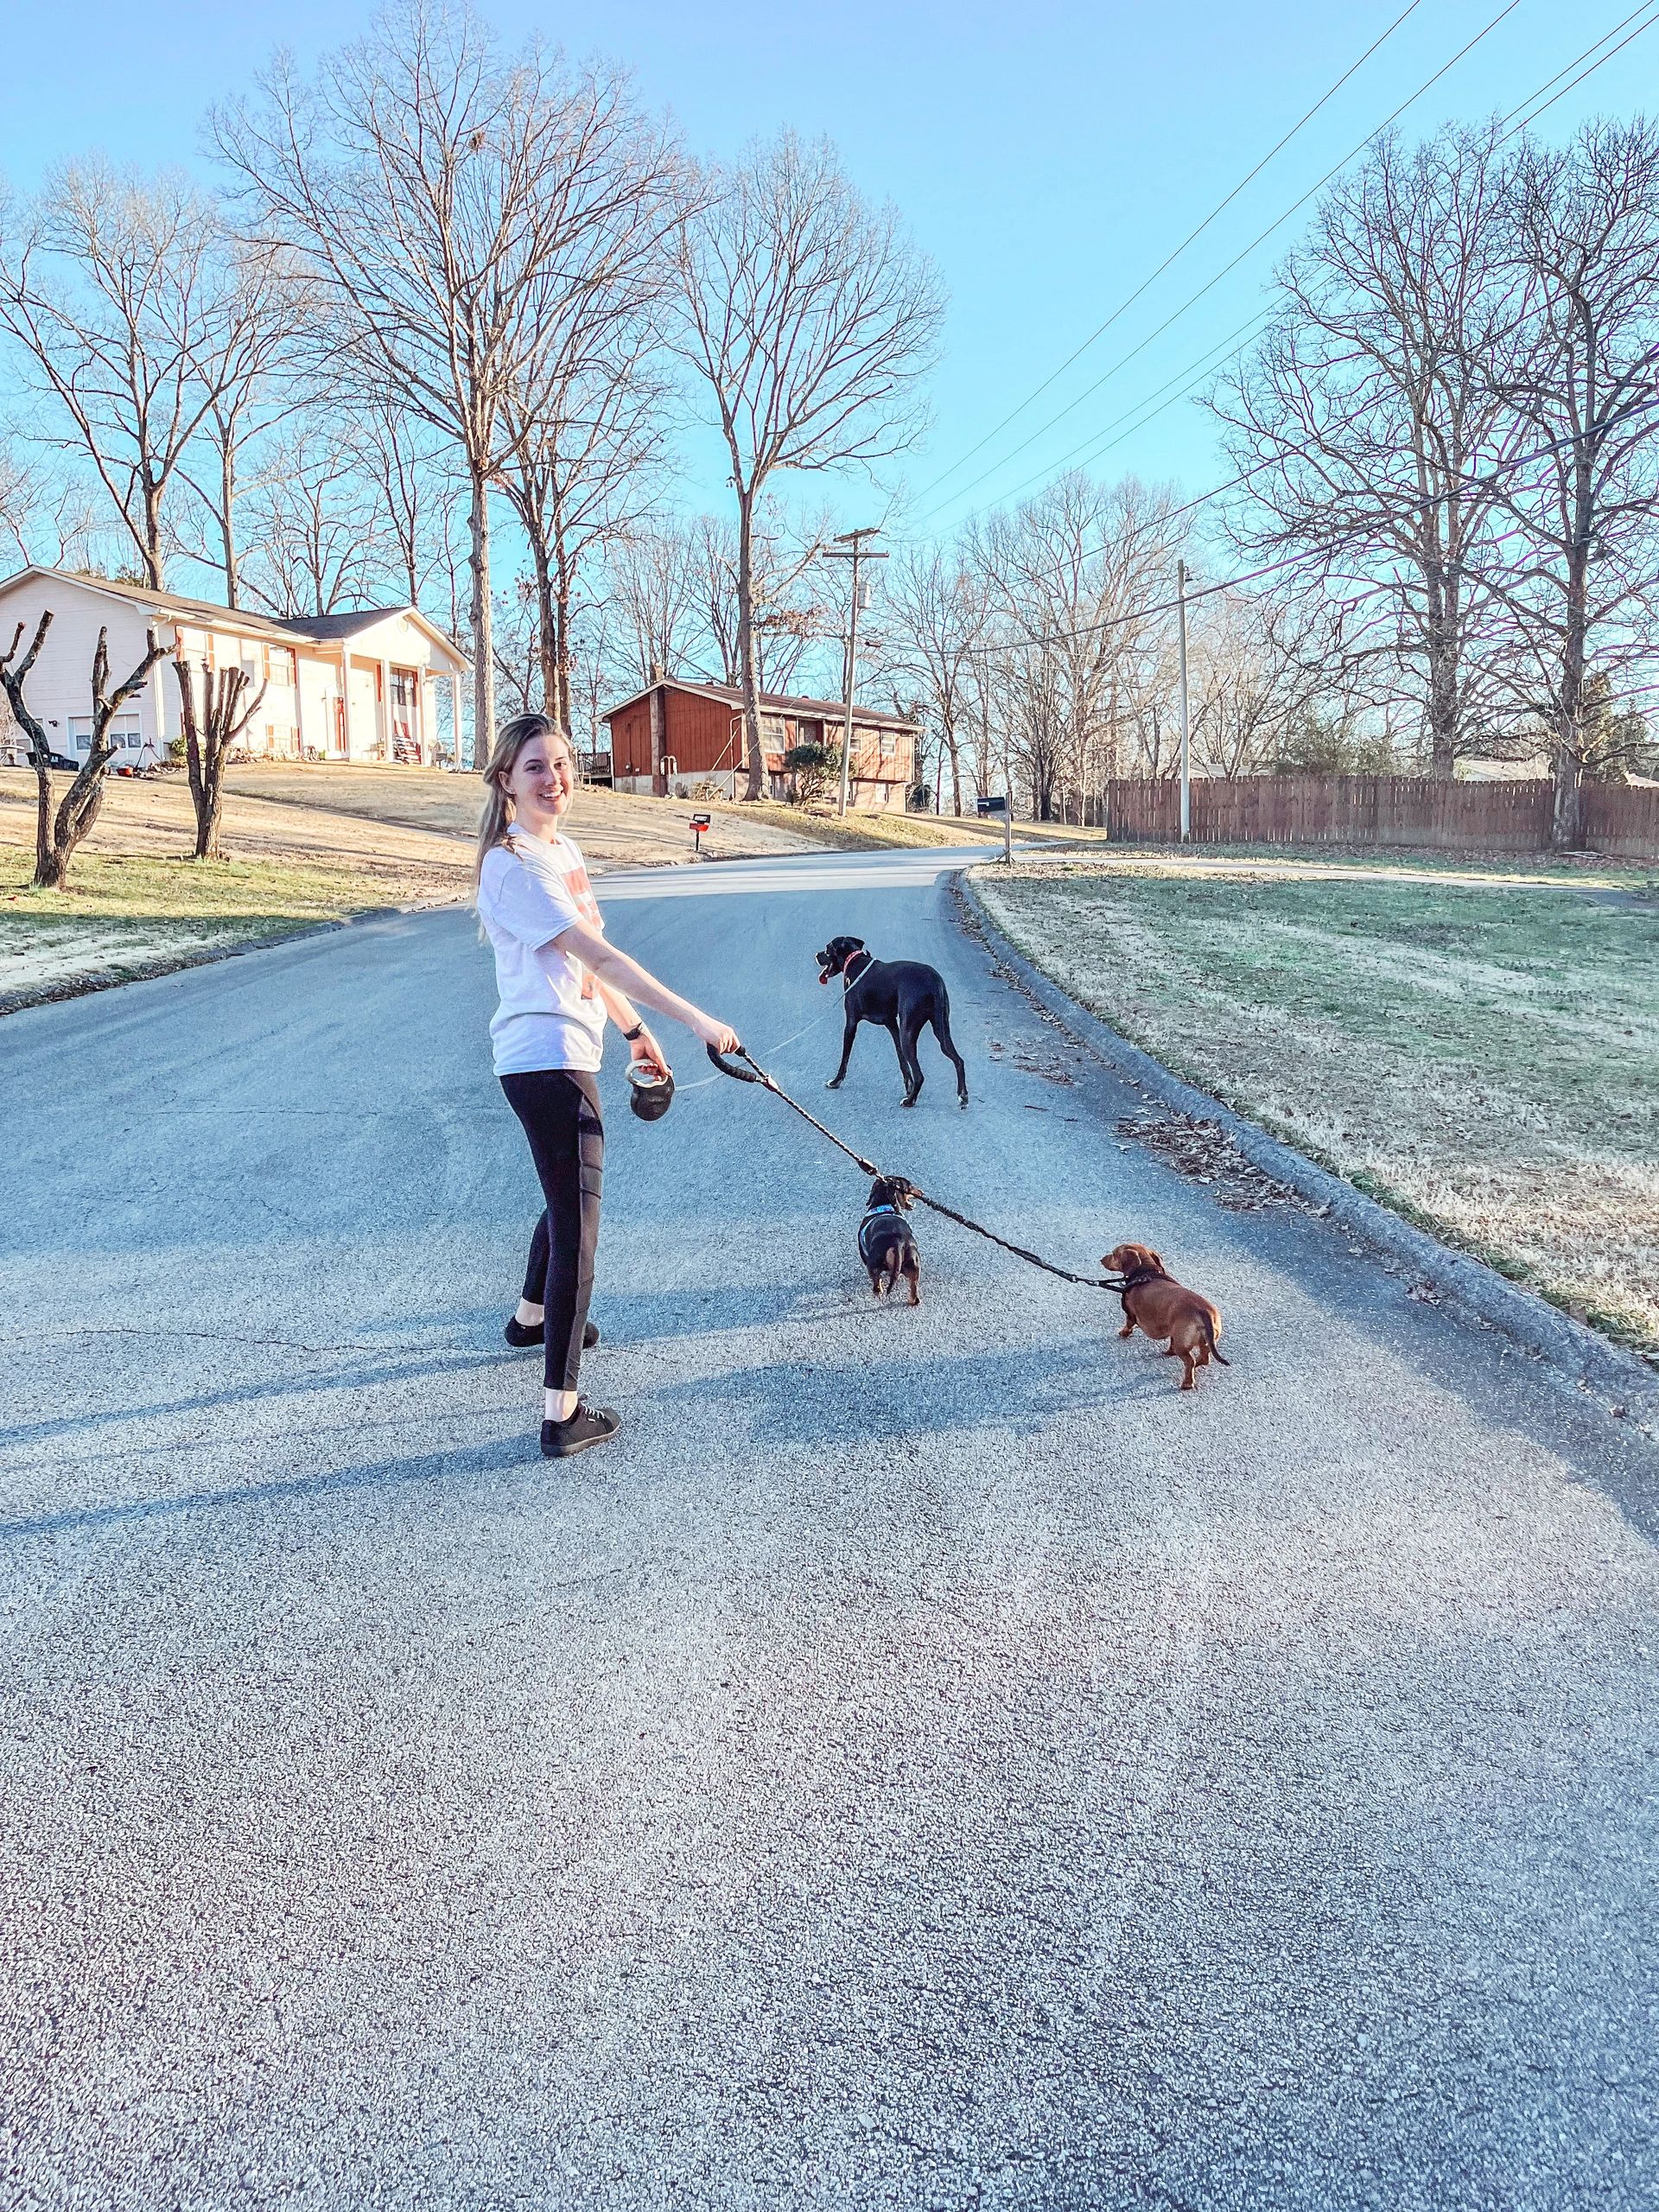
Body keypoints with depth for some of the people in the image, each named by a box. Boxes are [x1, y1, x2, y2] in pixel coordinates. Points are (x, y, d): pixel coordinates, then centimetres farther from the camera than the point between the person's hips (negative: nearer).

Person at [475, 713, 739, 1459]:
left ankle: (532, 1316, 52)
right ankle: (562, 1414, -6)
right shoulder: (514, 866, -18)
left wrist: (635, 1031, 24)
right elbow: (601, 958, -24)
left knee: (569, 1198, 28)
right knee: (577, 1224, -9)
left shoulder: (563, 850, 13)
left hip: (567, 1053, 10)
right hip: (546, 1058, -10)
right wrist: (696, 1020, -24)